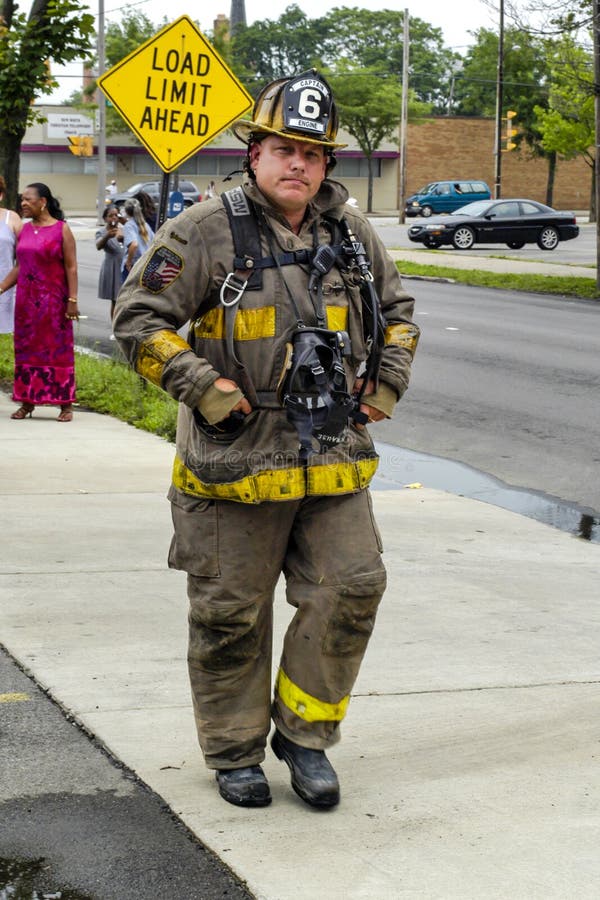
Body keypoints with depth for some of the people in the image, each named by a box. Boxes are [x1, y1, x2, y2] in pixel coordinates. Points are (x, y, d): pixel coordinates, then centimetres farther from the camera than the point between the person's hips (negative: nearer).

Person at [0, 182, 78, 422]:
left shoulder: (61, 229, -5)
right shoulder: (24, 229, 10)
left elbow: (71, 267, -8)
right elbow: (19, 267, 14)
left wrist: (72, 300, -14)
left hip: (53, 302, -5)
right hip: (26, 301, 5)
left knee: (57, 349, -2)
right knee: (26, 349, 7)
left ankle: (65, 405, 3)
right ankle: (27, 402, 14)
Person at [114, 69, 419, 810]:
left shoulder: (351, 234, 9)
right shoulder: (207, 232, -8)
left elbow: (395, 311, 25)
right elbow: (138, 318, -8)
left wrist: (386, 383, 11)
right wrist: (203, 388, -15)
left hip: (334, 456, 4)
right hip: (238, 459, -4)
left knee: (350, 590, 0)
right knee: (231, 611, 5)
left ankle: (305, 733, 18)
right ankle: (235, 750, 22)